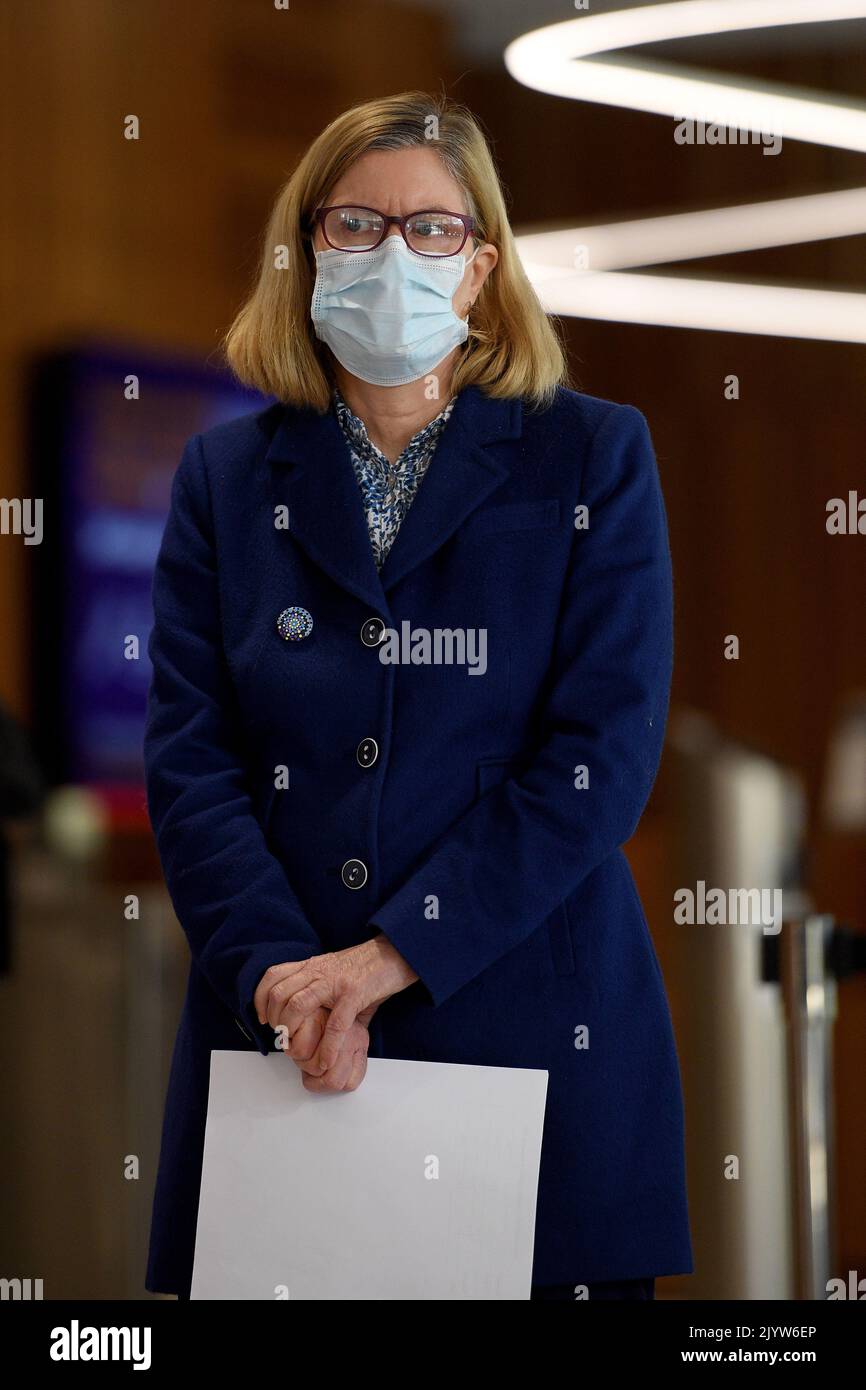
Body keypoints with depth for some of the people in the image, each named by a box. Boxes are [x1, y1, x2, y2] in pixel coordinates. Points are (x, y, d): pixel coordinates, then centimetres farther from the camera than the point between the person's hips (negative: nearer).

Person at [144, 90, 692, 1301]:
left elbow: (602, 755, -6)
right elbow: (187, 759, 2)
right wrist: (280, 971, -14)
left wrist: (391, 955, -14)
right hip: (276, 1038, 2)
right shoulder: (229, 474, 10)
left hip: (531, 1025, -1)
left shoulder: (593, 459, 3)